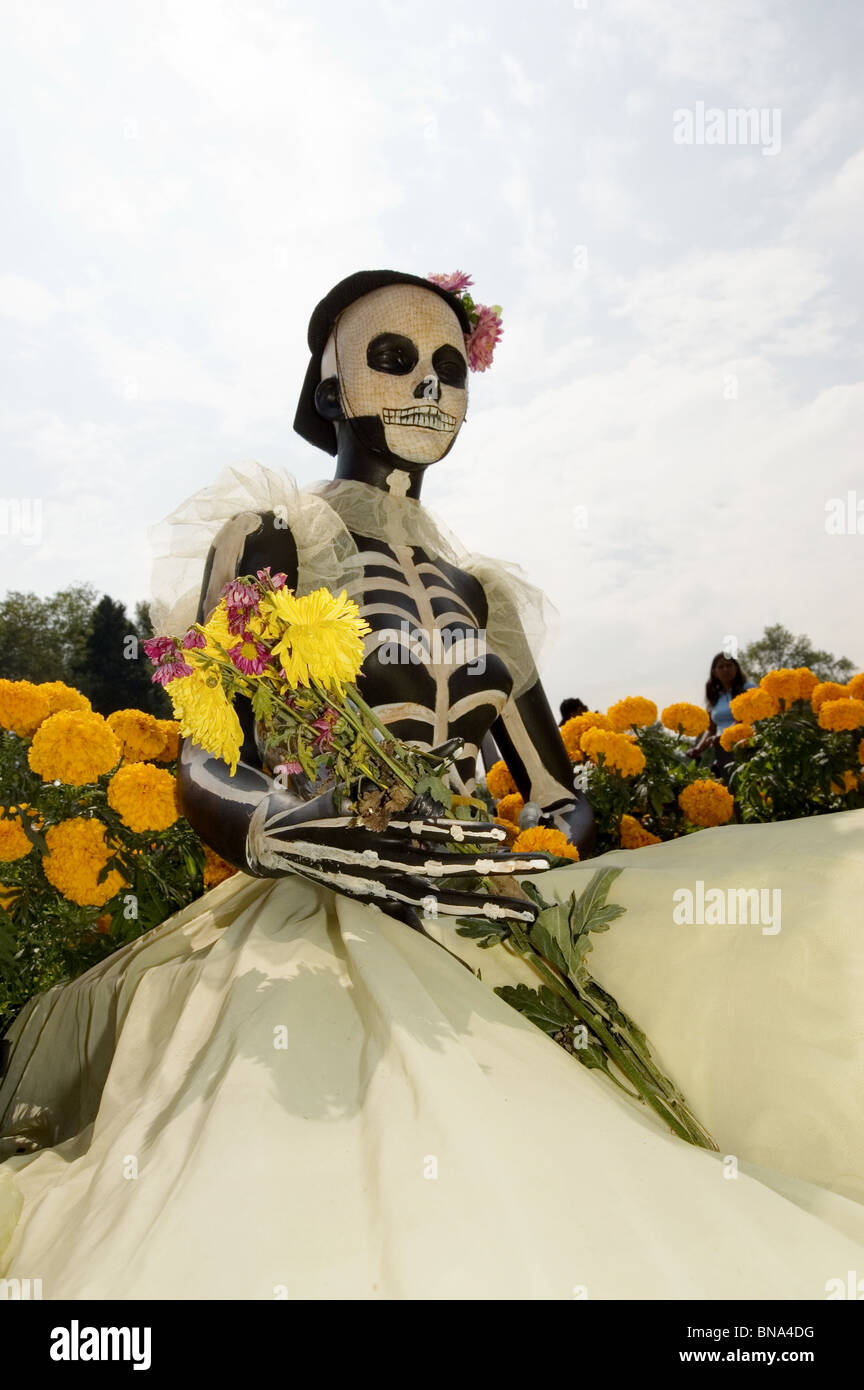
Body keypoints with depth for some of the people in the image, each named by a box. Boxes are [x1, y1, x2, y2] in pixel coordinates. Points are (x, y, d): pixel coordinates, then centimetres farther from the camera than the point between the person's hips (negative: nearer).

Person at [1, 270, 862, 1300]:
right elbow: (202, 772, -5)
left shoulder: (479, 587, 18)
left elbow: (558, 796, 15)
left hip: (474, 917, 6)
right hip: (320, 927, -5)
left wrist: (559, 838, -10)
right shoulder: (270, 537, 4)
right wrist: (290, 833, -28)